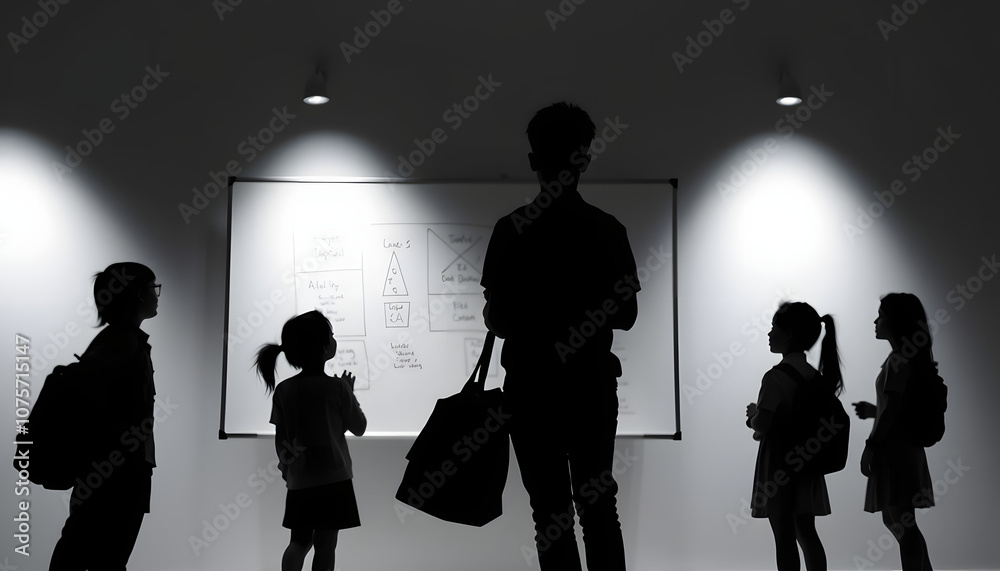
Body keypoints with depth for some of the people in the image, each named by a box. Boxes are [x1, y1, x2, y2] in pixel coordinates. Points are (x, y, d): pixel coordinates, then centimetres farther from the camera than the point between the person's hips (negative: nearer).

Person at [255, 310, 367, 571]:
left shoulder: (283, 390, -2)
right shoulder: (337, 387, -13)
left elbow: (280, 439, 3)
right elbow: (359, 428, -1)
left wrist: (286, 469, 15)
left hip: (298, 481, 4)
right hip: (334, 480, -4)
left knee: (299, 541, 17)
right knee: (325, 545, 3)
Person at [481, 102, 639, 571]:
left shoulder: (513, 229, -7)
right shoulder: (608, 229, -1)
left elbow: (496, 318, -10)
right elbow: (625, 315, 1)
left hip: (531, 386, -2)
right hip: (593, 383, 2)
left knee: (551, 512, 5)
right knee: (598, 506, 14)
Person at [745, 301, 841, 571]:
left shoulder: (776, 377, -18)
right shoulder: (816, 376, 5)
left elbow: (761, 425, -23)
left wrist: (753, 414, 0)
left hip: (779, 463, -7)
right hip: (805, 460, 7)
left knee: (784, 538, 0)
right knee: (807, 533, 14)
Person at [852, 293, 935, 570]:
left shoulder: (898, 359, -14)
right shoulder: (911, 356, 14)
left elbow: (893, 407, -19)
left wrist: (871, 445, -17)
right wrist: (874, 410, 19)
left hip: (894, 447, -10)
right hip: (903, 446, 10)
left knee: (901, 522, -6)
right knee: (898, 520, 16)